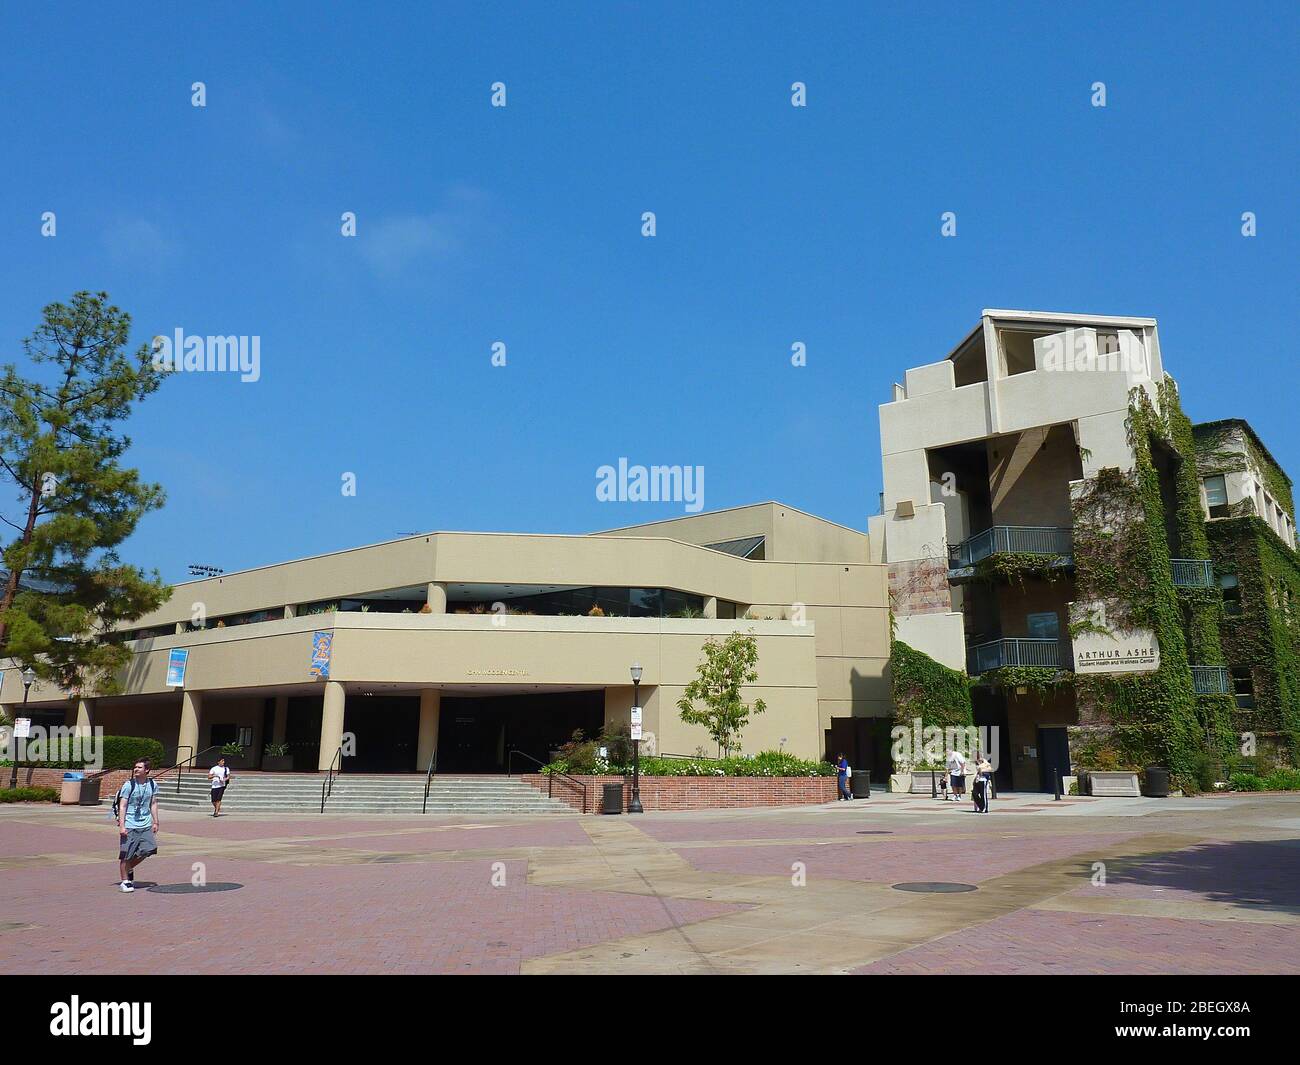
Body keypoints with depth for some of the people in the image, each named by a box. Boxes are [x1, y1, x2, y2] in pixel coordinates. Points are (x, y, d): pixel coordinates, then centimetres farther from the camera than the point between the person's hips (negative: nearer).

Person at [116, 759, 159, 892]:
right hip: (129, 826, -4)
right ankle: (125, 881, 15)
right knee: (126, 855, 0)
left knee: (149, 849, -1)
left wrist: (155, 822, 9)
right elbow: (122, 806, -9)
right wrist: (121, 825, -15)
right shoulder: (128, 785, -9)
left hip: (145, 825, 4)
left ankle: (130, 868, 24)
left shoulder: (153, 785, 3)